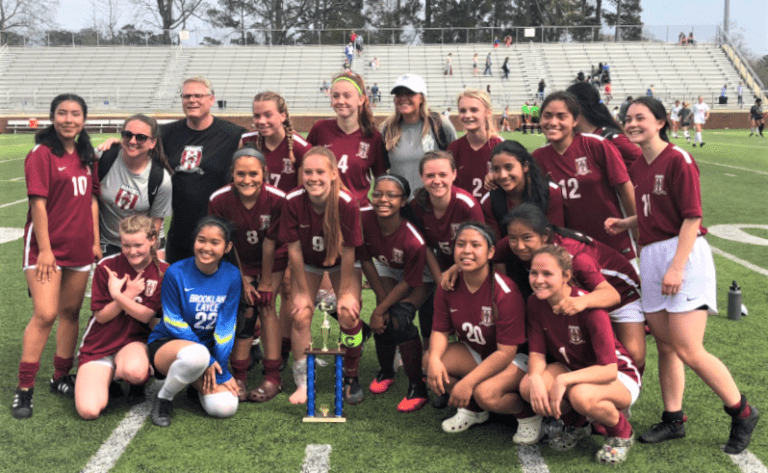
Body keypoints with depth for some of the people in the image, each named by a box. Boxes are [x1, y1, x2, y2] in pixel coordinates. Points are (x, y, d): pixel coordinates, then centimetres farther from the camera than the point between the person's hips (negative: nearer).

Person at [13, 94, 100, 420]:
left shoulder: (85, 156, 11)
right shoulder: (42, 154, -8)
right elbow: (38, 203, -12)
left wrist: (95, 240, 10)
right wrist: (44, 249, -16)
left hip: (79, 248, 6)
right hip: (46, 247, -6)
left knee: (70, 313, 11)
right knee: (45, 314, -12)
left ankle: (61, 378, 24)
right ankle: (24, 390, -4)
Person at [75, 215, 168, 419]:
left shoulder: (162, 271, -5)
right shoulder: (107, 267, -5)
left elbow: (146, 316, -9)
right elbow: (101, 316, -5)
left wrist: (117, 294, -20)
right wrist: (129, 294, -16)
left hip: (135, 341, -1)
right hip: (98, 346, 1)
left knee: (134, 371, -40)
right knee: (89, 410, -21)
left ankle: (137, 385, 0)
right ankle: (106, 380, 15)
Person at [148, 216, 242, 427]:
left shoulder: (231, 276, -7)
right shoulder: (176, 273, -15)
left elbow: (226, 327, -6)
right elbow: (174, 324, -12)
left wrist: (220, 369, -15)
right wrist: (208, 361, -18)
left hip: (208, 349, 4)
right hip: (166, 344, -4)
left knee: (225, 408, -20)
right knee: (197, 354, -41)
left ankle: (198, 382, 15)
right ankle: (164, 397, -11)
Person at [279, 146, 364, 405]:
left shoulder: (347, 202, -32)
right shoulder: (293, 201, -28)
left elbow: (348, 251, -23)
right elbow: (294, 249, -18)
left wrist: (345, 292, -17)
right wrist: (303, 291, -11)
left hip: (341, 263, -1)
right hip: (307, 263, 1)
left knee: (349, 313, -14)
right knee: (301, 315, -10)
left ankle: (351, 378, 7)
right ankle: (302, 383, 5)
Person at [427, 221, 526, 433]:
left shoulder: (505, 293, -27)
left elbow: (506, 351, -26)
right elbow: (440, 330, -2)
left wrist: (468, 382, -32)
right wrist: (434, 358, -25)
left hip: (513, 359, -6)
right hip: (473, 353, 6)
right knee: (432, 364, -20)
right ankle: (473, 410, 7)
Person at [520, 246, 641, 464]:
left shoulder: (588, 306, -28)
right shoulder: (535, 302, -10)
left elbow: (609, 370, -29)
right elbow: (536, 352, -9)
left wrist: (564, 380, -39)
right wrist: (535, 377, -31)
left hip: (619, 376, -5)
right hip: (572, 368, 6)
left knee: (581, 395, -39)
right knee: (527, 386, -24)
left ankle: (622, 433, -3)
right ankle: (576, 425, 9)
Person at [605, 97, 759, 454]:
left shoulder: (678, 160, -10)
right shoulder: (638, 168, 12)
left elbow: (692, 217, -14)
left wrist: (676, 266, -19)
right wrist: (625, 223, 5)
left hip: (683, 254, -7)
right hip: (651, 257, 7)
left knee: (689, 351, -8)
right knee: (665, 345, 10)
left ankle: (742, 413, 10)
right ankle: (673, 420, 21)